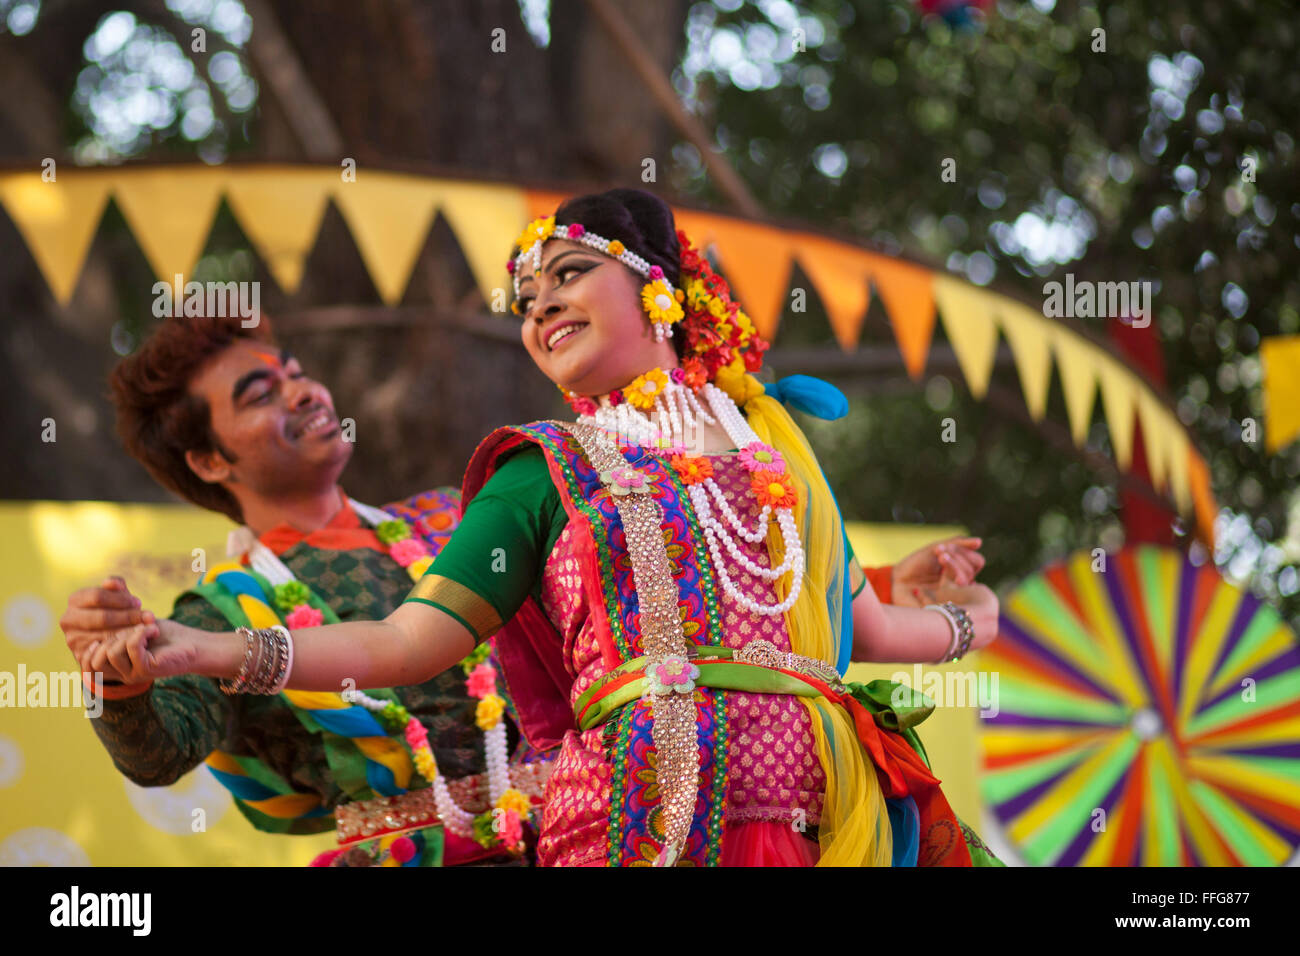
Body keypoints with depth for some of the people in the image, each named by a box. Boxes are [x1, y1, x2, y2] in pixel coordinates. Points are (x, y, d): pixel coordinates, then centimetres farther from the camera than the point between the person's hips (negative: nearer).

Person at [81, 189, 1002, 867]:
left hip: (817, 812, 2)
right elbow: (403, 644, 6)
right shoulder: (548, 473, 13)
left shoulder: (772, 433, 20)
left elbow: (859, 625, 31)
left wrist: (960, 624, 50)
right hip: (646, 808, -2)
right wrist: (207, 651, -6)